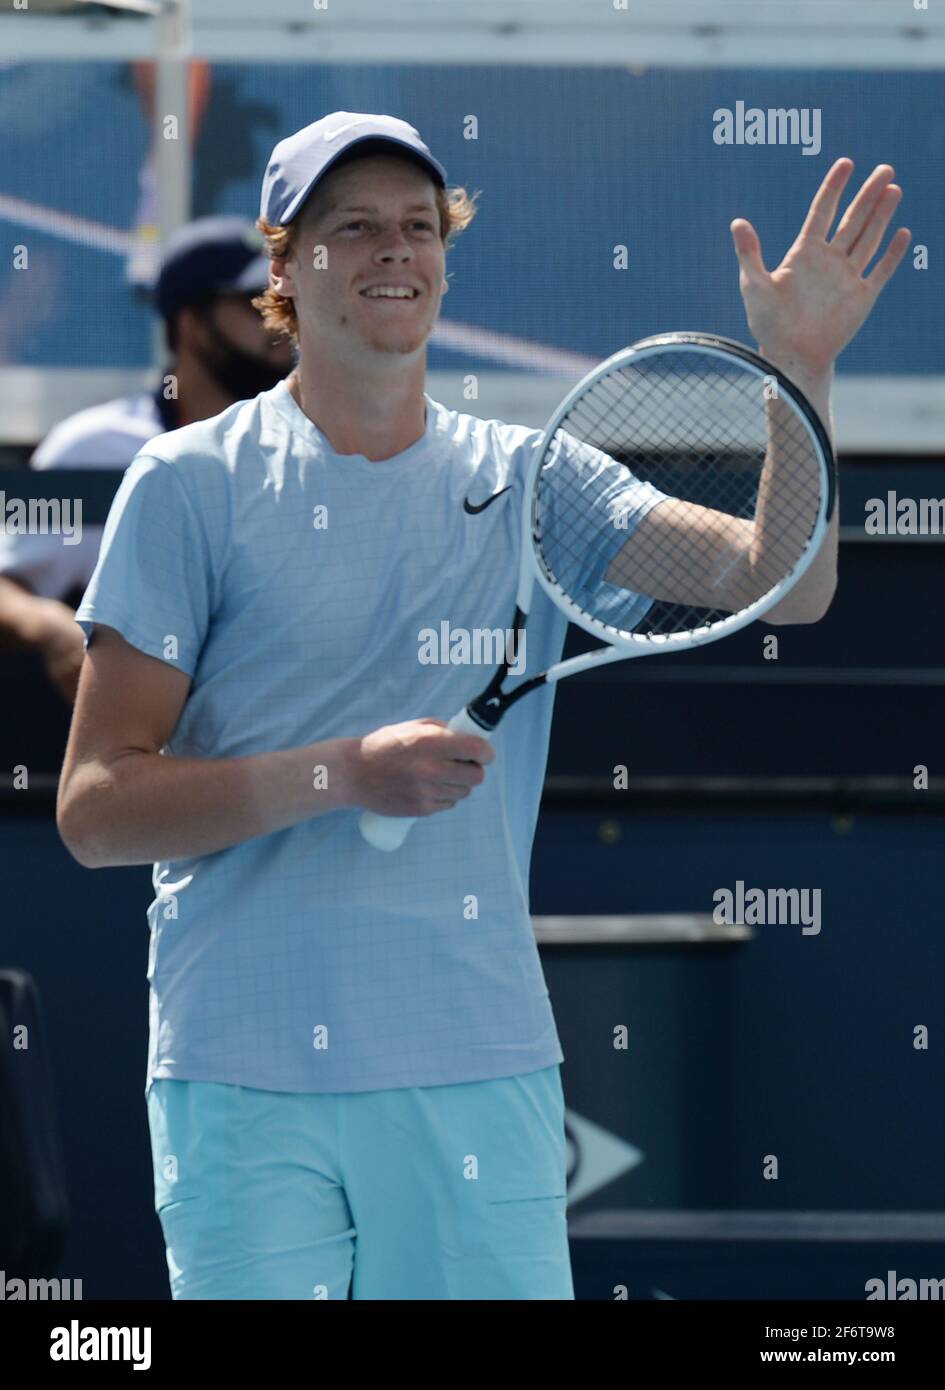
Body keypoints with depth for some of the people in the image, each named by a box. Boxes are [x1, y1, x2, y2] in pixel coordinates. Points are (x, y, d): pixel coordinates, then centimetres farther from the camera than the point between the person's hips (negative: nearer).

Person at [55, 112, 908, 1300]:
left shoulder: (527, 482, 11)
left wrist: (799, 369, -15)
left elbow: (785, 588, -1)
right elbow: (94, 808, -3)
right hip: (249, 1080, -2)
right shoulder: (191, 485, 1)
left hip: (483, 1073, 3)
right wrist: (341, 775, -15)